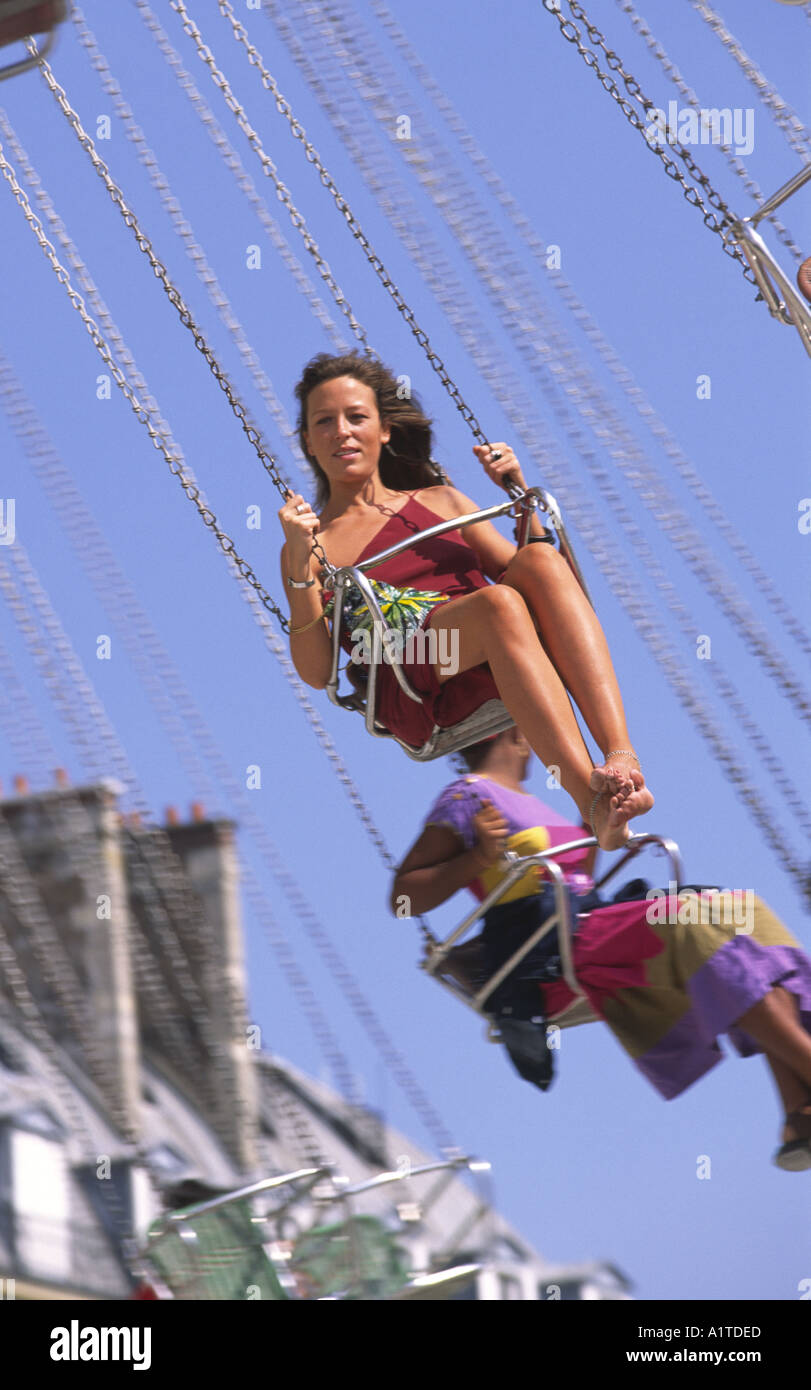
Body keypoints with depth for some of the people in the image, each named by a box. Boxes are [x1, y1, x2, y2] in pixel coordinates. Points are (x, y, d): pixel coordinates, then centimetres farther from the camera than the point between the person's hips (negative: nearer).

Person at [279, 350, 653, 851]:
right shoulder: (312, 543, 18)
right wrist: (300, 562, -6)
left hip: (498, 668, 4)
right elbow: (316, 672, 4)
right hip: (416, 689, -4)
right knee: (498, 601, -34)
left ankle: (622, 757, -45)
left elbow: (528, 572, 24)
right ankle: (594, 802, -53)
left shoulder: (441, 502, 30)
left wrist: (519, 491, 12)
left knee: (540, 559, -26)